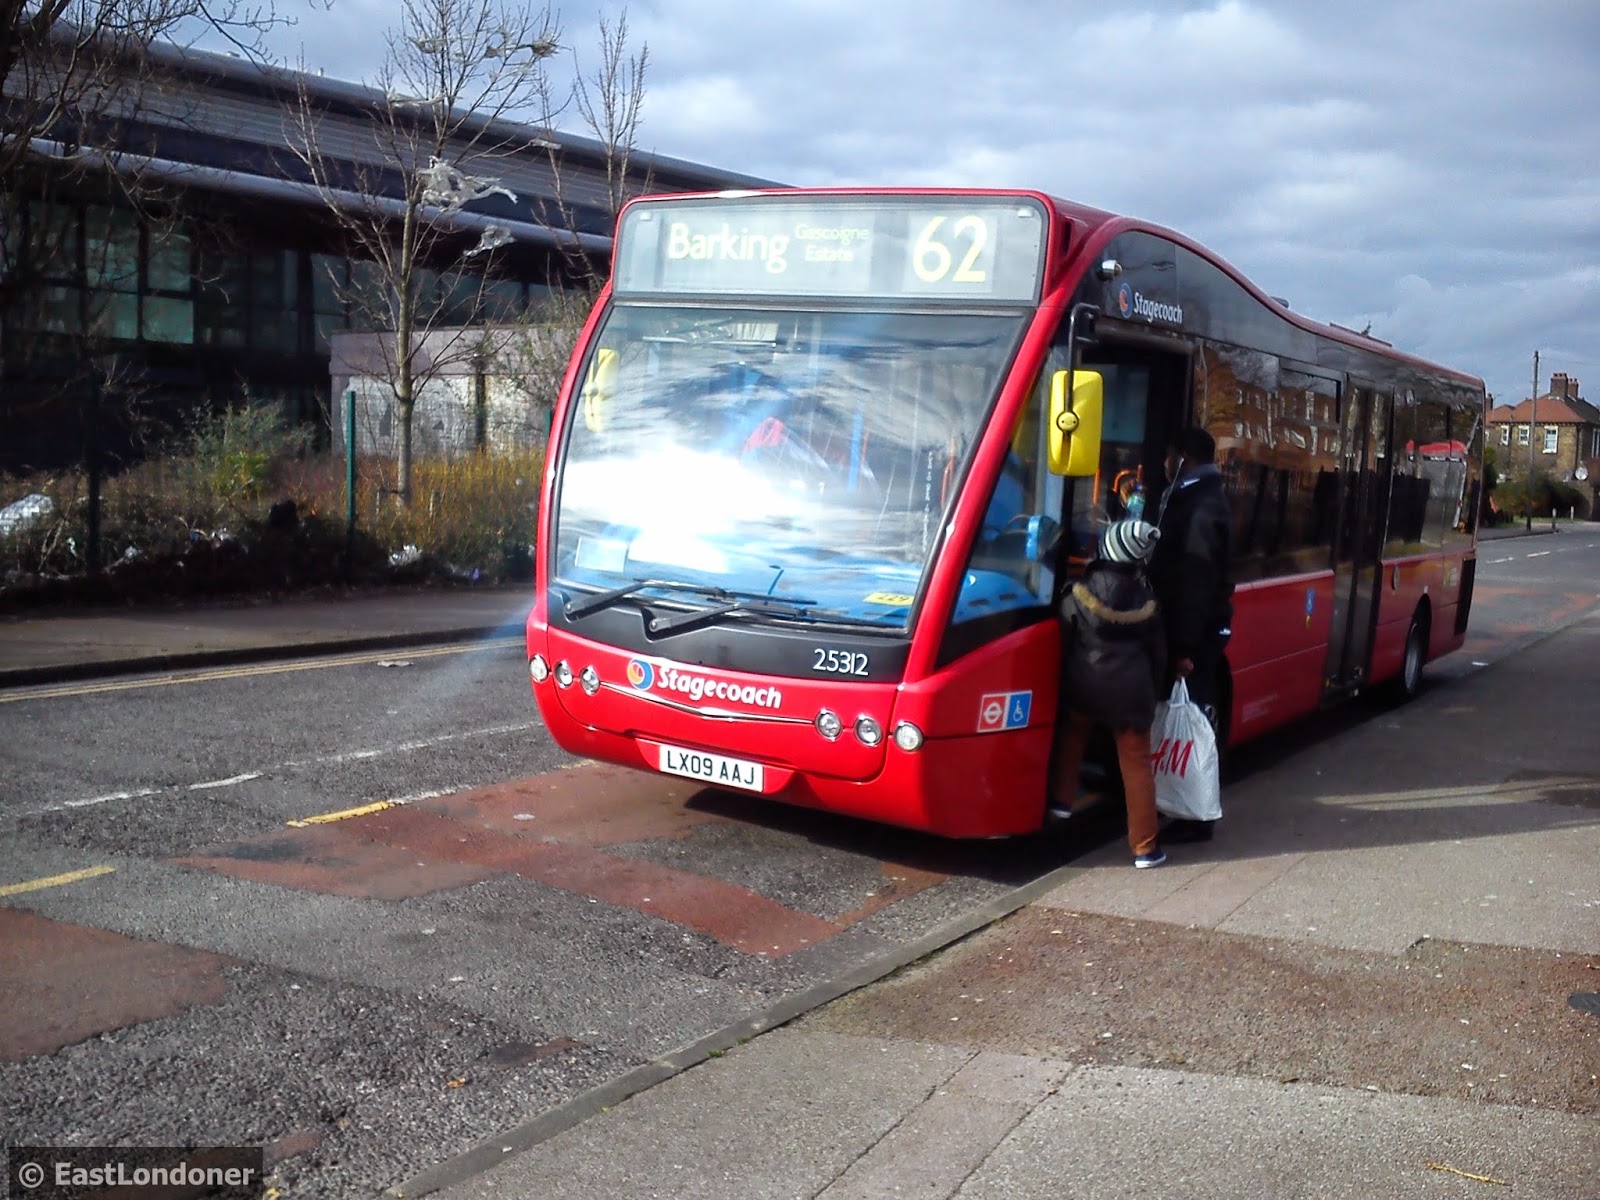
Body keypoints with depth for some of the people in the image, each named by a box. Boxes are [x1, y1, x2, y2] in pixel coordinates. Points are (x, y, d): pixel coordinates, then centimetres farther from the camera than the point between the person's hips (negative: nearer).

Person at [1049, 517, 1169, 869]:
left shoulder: (1078, 595, -9)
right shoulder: (1147, 603, -3)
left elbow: (1062, 644, -3)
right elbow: (1158, 654, 6)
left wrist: (1064, 684, 11)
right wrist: (1150, 692, 19)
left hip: (1084, 688, 0)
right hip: (1130, 692, 0)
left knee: (1072, 735, 30)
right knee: (1136, 764, 5)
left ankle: (1062, 800, 33)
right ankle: (1145, 847, 7)